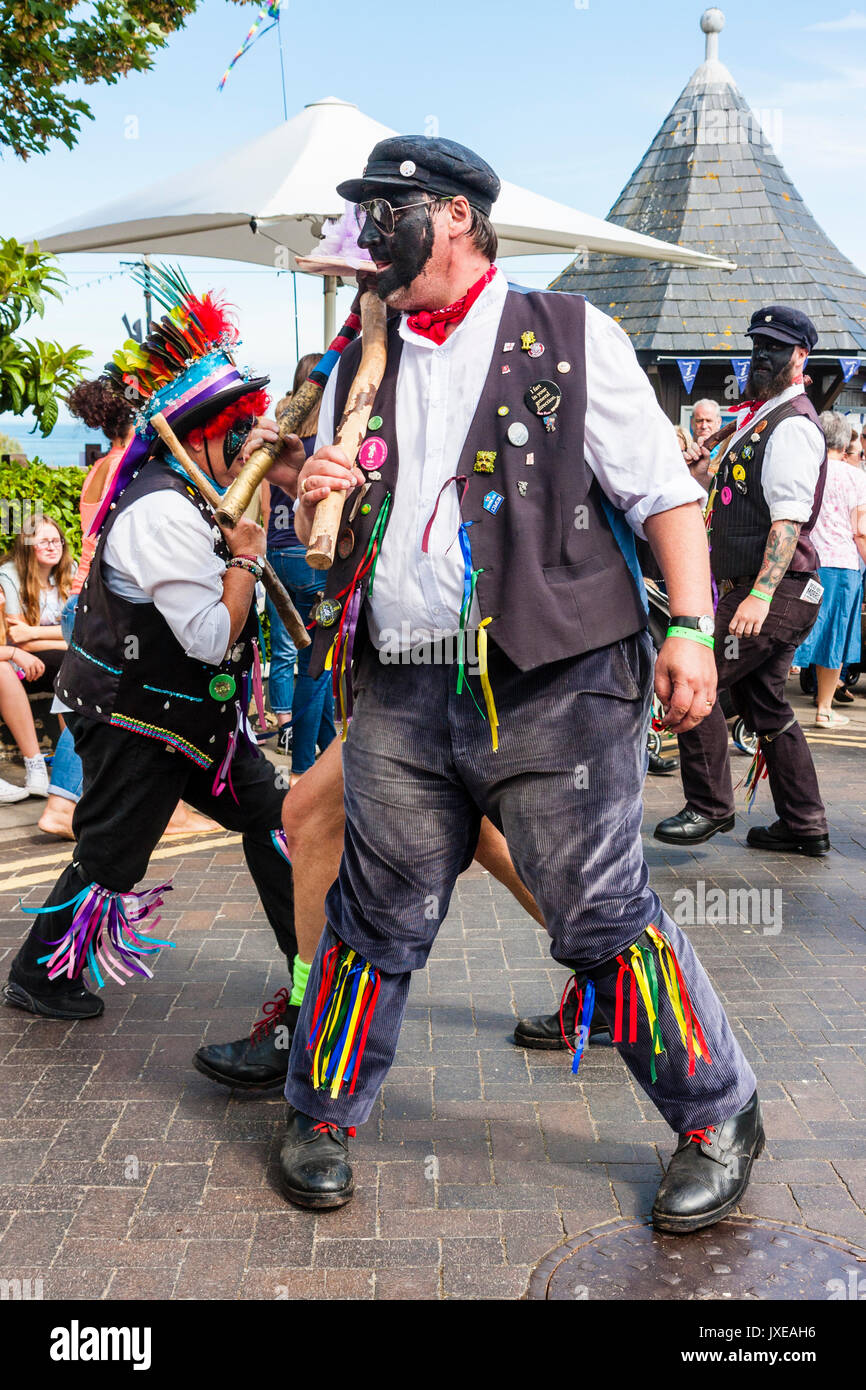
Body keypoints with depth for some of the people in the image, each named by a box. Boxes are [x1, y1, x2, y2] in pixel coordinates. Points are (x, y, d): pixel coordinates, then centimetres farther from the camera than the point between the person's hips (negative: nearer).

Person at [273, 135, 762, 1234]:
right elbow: (331, 543, 23)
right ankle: (320, 1119, 28)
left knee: (602, 917, 1)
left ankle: (719, 1120, 22)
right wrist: (314, 505, -1)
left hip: (555, 691, -4)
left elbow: (665, 491, 0)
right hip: (401, 699, 4)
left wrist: (689, 627, -10)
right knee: (375, 919, 9)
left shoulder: (569, 337, 5)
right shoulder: (361, 368, 17)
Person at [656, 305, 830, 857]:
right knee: (765, 702, 13)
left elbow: (790, 519, -22)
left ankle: (709, 806, 0)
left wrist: (760, 594, -29)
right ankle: (804, 825, 20)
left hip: (776, 592, -10)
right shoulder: (761, 417, 20)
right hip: (757, 588, 10)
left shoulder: (793, 424, -12)